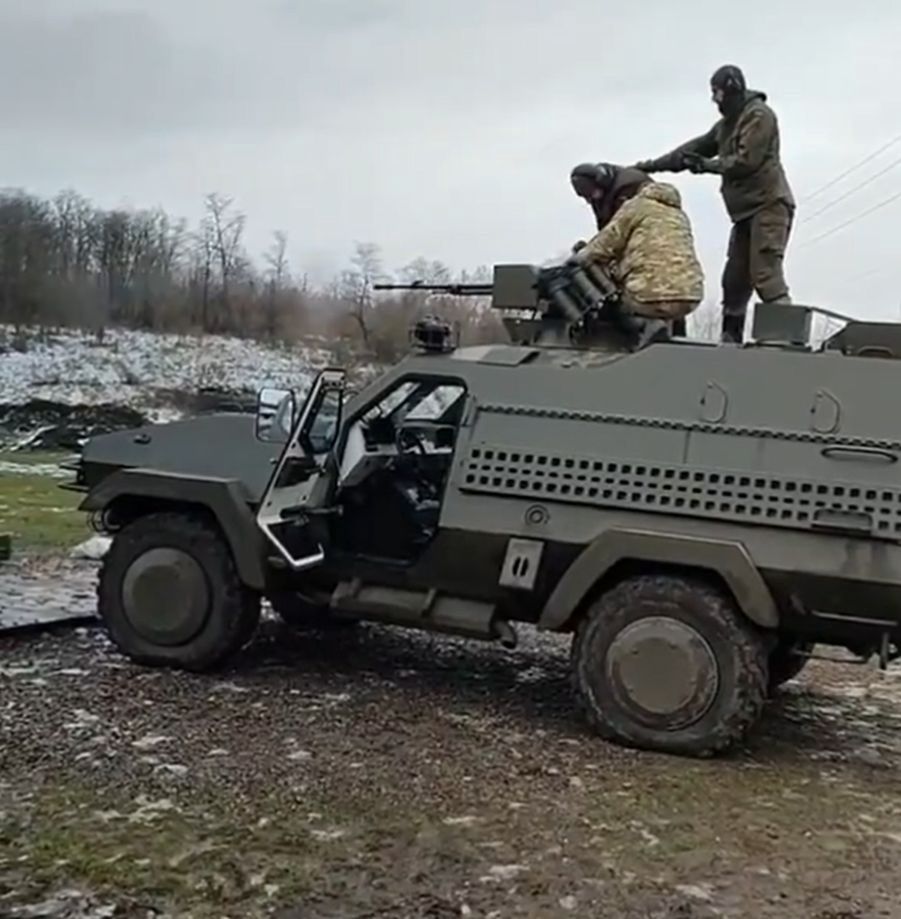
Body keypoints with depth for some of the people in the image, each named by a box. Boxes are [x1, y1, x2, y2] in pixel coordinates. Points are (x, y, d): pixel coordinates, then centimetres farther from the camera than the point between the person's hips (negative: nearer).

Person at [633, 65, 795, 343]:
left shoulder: (759, 115, -5)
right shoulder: (728, 123, 23)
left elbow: (746, 161, -16)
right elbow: (696, 147, 24)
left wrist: (707, 165, -6)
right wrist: (653, 165, 20)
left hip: (768, 205, -9)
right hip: (745, 211, 9)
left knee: (766, 276, -19)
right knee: (734, 280, 6)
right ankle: (729, 341, 10)